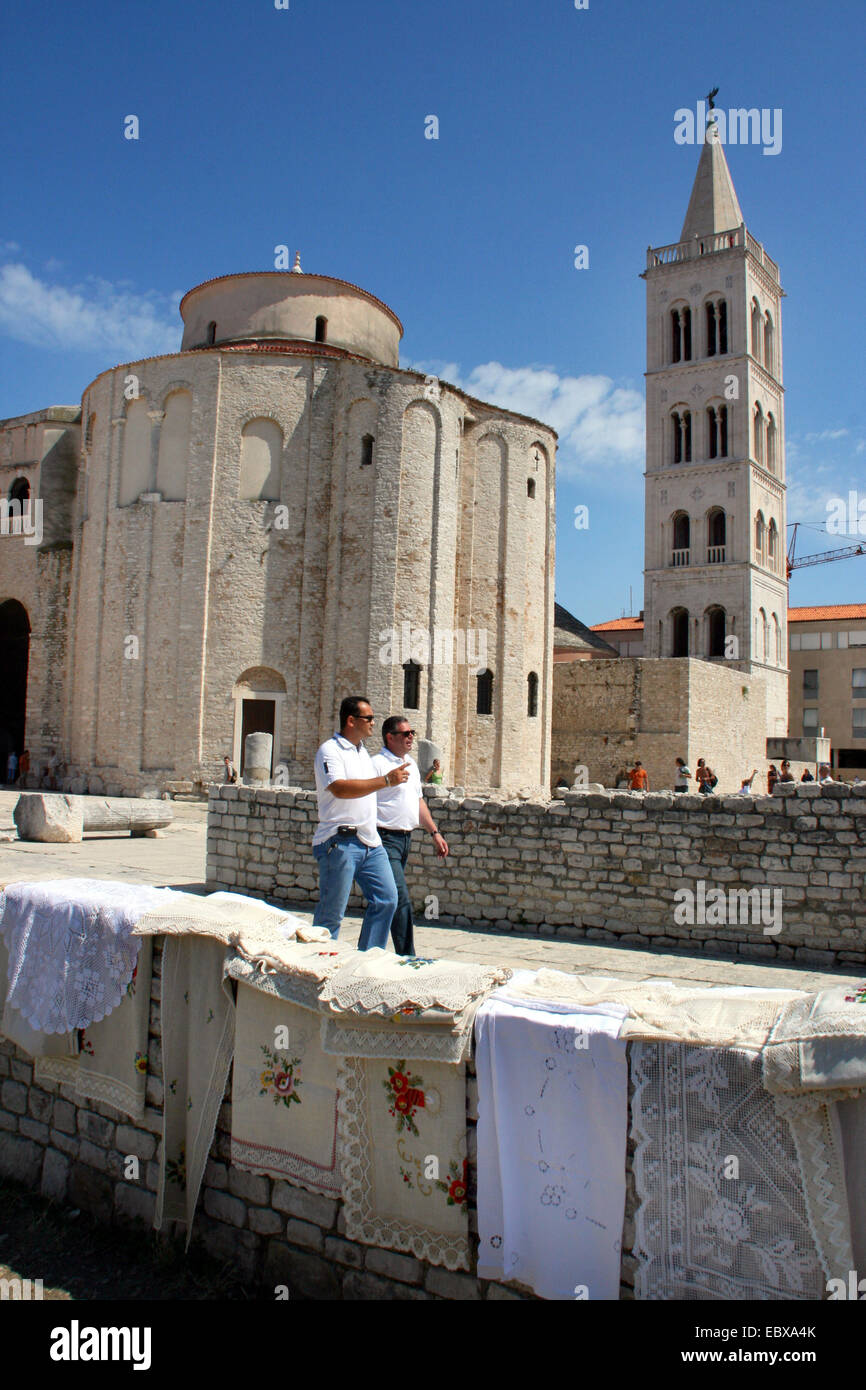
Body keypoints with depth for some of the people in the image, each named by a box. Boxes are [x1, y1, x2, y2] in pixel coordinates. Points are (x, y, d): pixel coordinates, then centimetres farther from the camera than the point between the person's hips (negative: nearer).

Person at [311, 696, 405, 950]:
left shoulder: (363, 752, 19)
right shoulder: (330, 750, -8)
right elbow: (340, 788, -24)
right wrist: (386, 780, -26)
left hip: (370, 842, 8)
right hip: (340, 842, -8)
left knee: (386, 899, 4)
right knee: (331, 912, -2)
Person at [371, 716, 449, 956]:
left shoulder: (411, 764, 17)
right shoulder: (377, 763, -10)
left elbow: (419, 801, 24)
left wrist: (434, 832, 19)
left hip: (406, 838, 9)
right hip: (386, 839, -9)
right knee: (401, 900, -13)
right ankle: (408, 958, -9)